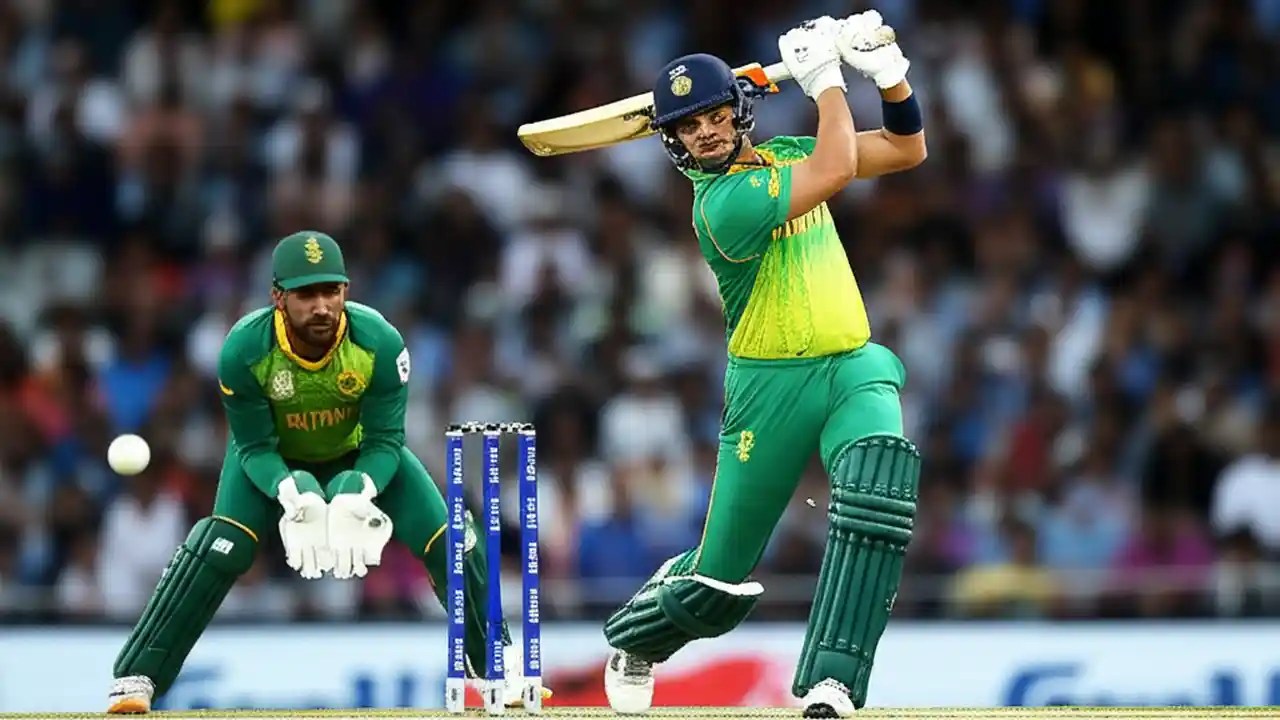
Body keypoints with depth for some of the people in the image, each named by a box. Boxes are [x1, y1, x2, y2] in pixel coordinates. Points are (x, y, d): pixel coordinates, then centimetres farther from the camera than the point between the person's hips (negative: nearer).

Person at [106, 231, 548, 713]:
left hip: (358, 453, 2)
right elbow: (254, 448, -23)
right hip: (274, 461, -1)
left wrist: (355, 494, -42)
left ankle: (500, 663, 11)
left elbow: (385, 441, -22)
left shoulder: (379, 343, -31)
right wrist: (292, 494, -43)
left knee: (448, 539, -11)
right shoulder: (244, 350, -33)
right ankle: (135, 679, -19)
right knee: (221, 548, -26)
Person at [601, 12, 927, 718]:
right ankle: (633, 640, 40)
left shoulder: (782, 155, 8)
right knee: (719, 584, 3)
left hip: (854, 368, 5)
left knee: (880, 480, -30)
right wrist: (824, 76, -13)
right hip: (772, 386, -5)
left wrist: (885, 66, -2)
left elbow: (906, 150, 13)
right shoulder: (722, 202, -16)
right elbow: (836, 171, -24)